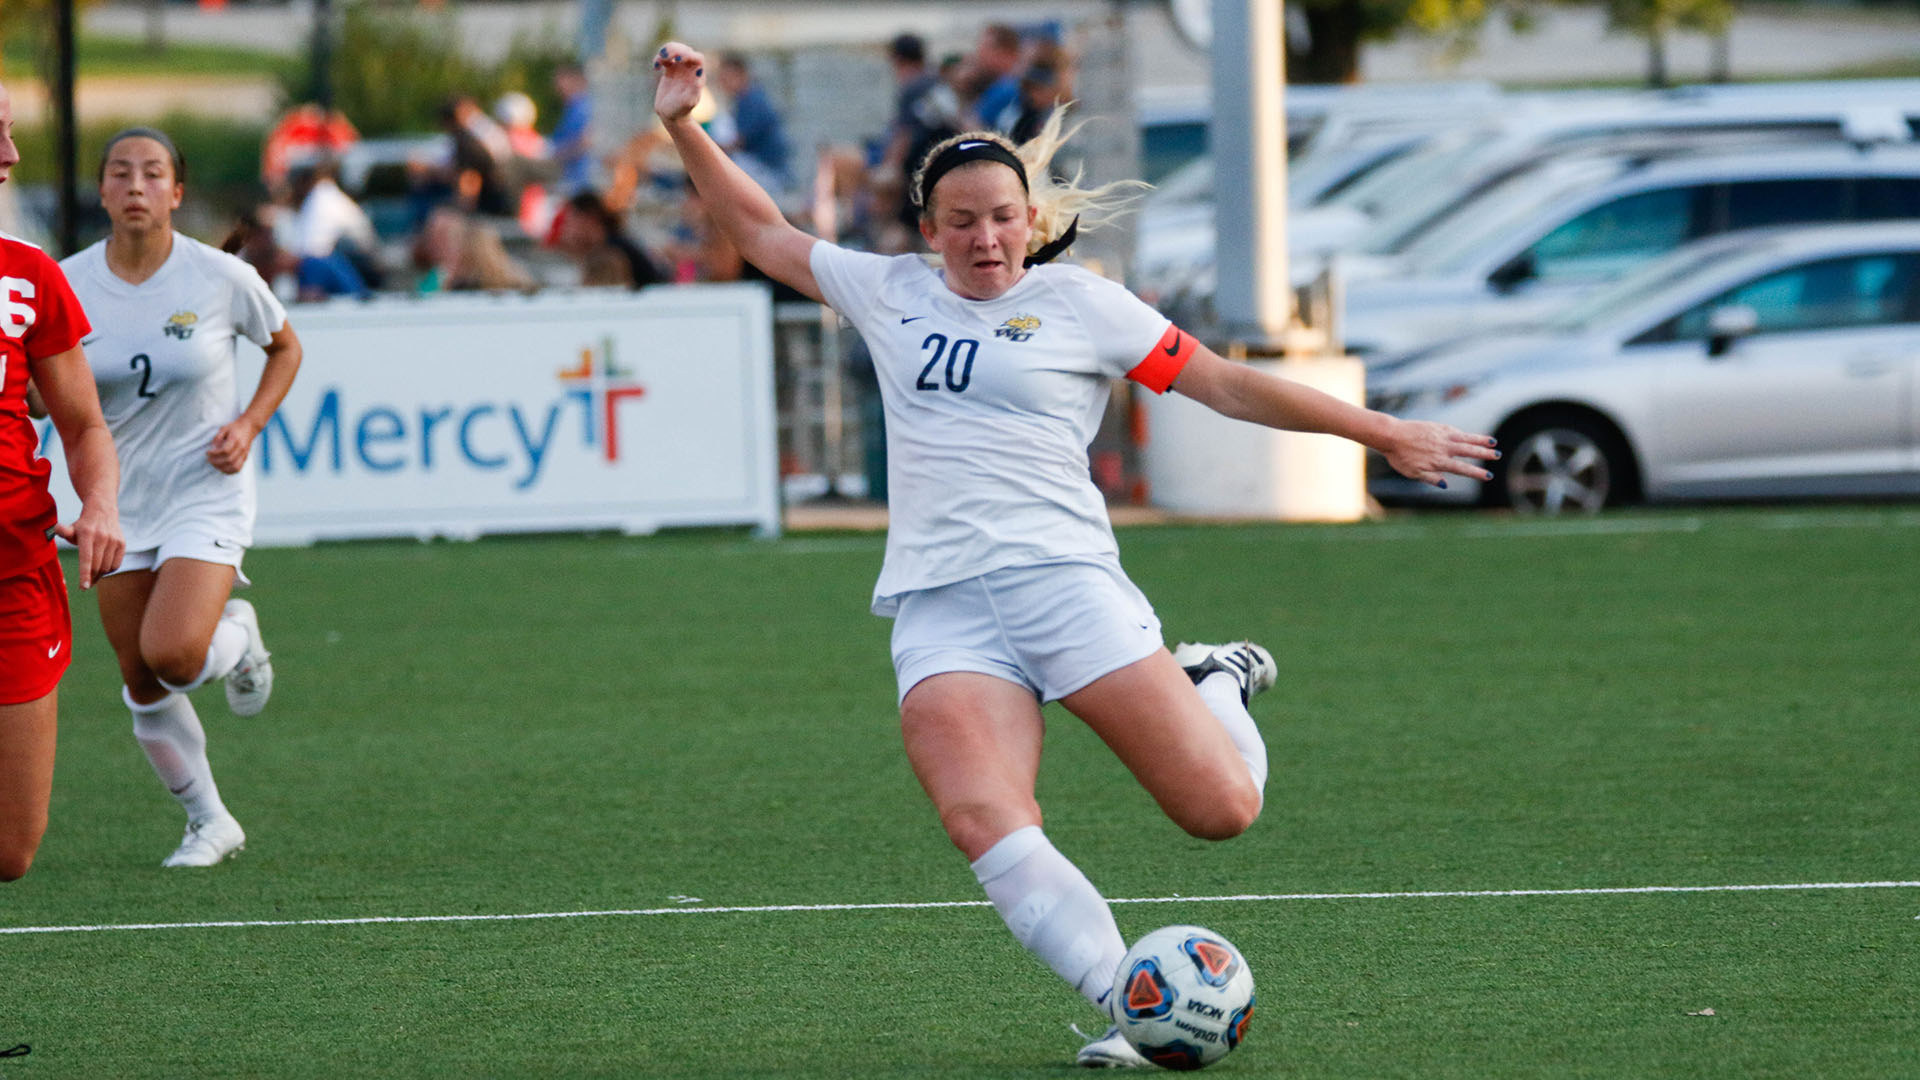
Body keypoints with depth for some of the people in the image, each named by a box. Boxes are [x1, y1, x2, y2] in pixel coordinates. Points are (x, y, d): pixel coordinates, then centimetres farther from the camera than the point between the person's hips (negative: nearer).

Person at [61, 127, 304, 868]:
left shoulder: (222, 278, -11)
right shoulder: (68, 285, -5)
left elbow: (285, 347, 7)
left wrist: (248, 425, -8)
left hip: (206, 493, -3)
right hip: (118, 498, 3)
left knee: (173, 653, -23)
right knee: (142, 686, 4)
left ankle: (237, 639, 13)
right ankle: (209, 822, 24)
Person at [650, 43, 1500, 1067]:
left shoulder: (1078, 303, 8)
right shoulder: (889, 292, 17)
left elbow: (1226, 384, 11)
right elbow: (765, 233, 31)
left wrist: (1385, 434, 9)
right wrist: (684, 126, 24)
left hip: (1061, 578, -2)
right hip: (939, 606, 2)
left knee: (1220, 809, -12)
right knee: (984, 824, -26)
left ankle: (1214, 683, 22)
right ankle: (1127, 1009, -25)